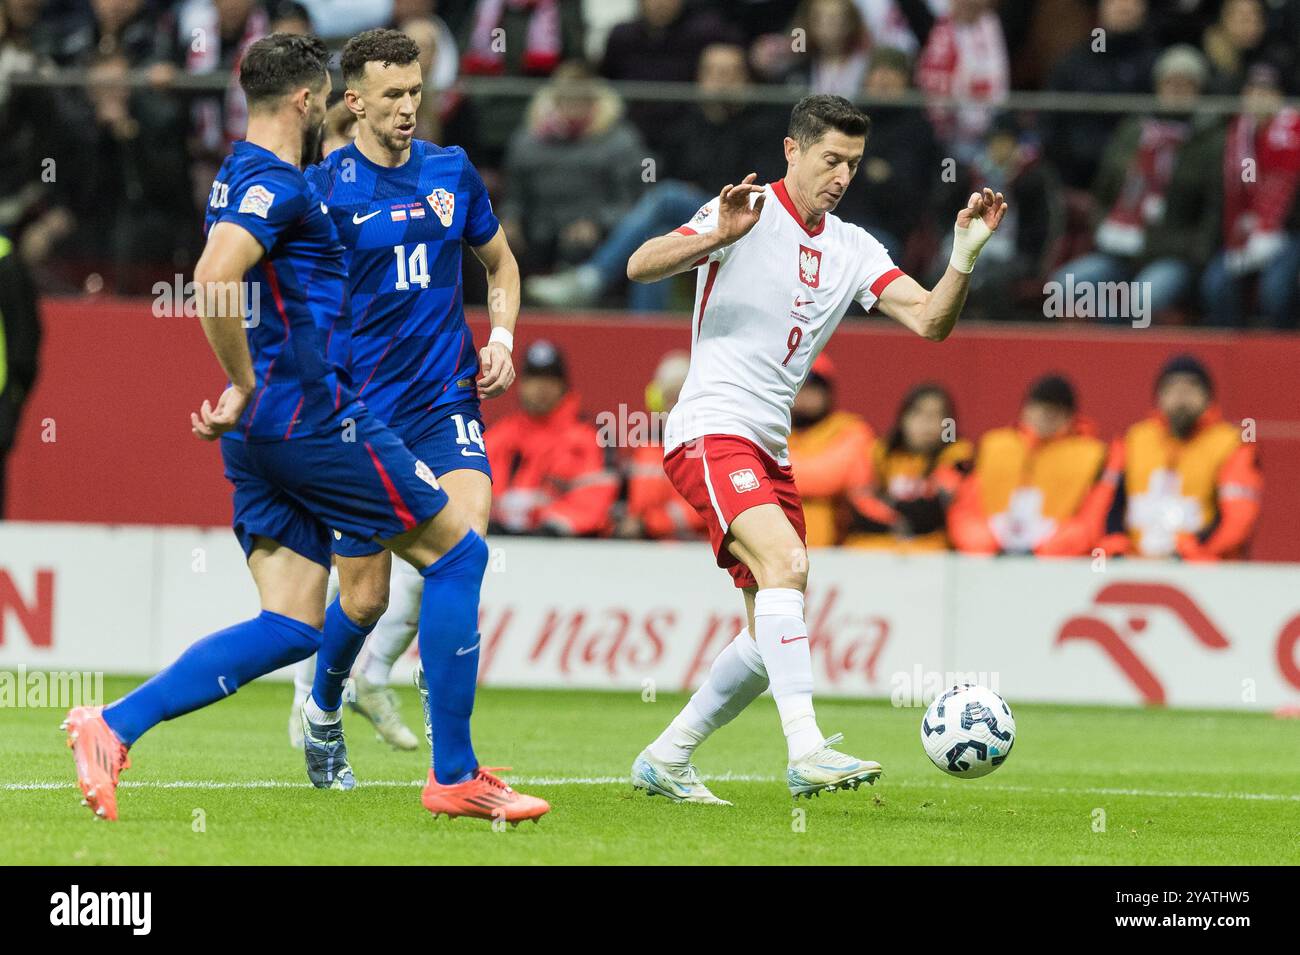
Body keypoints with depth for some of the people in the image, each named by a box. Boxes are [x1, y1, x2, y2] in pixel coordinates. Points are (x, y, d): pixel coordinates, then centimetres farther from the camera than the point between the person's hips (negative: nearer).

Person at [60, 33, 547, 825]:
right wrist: (245, 387, -19)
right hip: (314, 419, -9)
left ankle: (113, 725, -9)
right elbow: (213, 281, -29)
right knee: (456, 549, 3)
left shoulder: (242, 177, 18)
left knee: (291, 627, 5)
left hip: (264, 432, 9)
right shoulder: (277, 183, -13)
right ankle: (455, 774, 4)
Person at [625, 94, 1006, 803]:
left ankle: (666, 760, 24)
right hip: (710, 431, -8)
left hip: (769, 450, 8)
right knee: (786, 561, -29)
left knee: (772, 638, 9)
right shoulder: (749, 214, -6)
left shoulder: (851, 249, 12)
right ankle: (806, 752, -36)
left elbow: (930, 320, 1)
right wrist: (716, 236, -36)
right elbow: (640, 267, -18)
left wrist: (965, 254, -16)